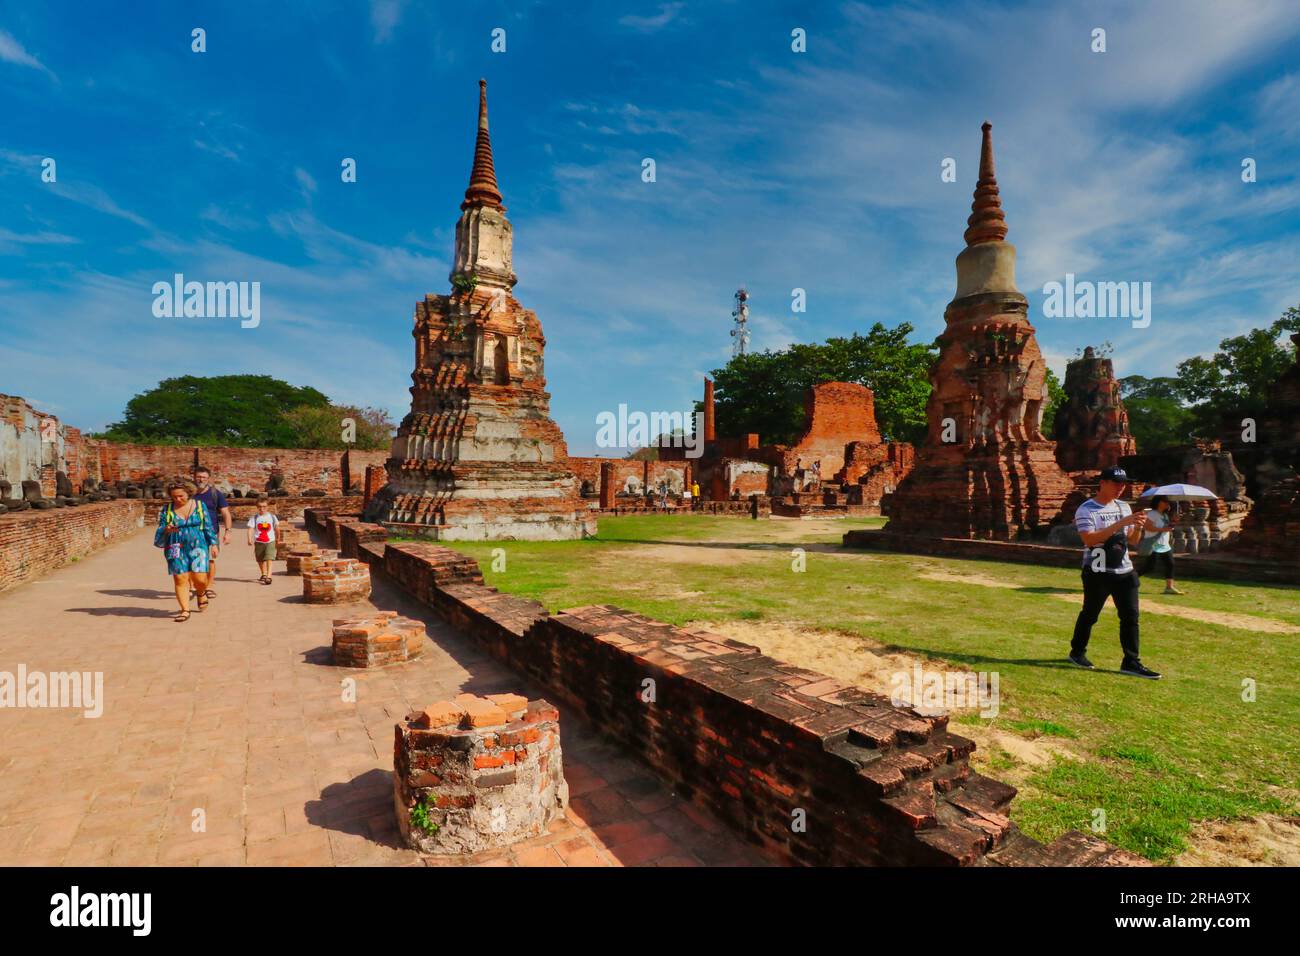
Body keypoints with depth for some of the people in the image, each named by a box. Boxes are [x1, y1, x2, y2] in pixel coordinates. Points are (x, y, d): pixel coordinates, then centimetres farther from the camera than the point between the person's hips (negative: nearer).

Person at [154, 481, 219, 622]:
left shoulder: (199, 505, 4)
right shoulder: (167, 510, 4)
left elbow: (208, 526, 7)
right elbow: (160, 530, 7)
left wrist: (213, 544, 5)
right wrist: (166, 530, -17)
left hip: (198, 546, -1)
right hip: (176, 549, 1)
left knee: (199, 578, -8)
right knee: (180, 579, -5)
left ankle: (200, 593, 26)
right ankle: (185, 610, 4)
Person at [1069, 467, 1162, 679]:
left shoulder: (1124, 507, 10)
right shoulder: (1086, 510, -12)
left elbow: (1133, 541, 11)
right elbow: (1089, 540, -25)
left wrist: (1138, 527, -11)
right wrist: (1120, 523, -28)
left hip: (1124, 571, 6)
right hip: (1098, 573, -6)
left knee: (1131, 616, 3)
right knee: (1090, 614, 6)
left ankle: (1131, 662, 10)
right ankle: (1077, 652, 24)